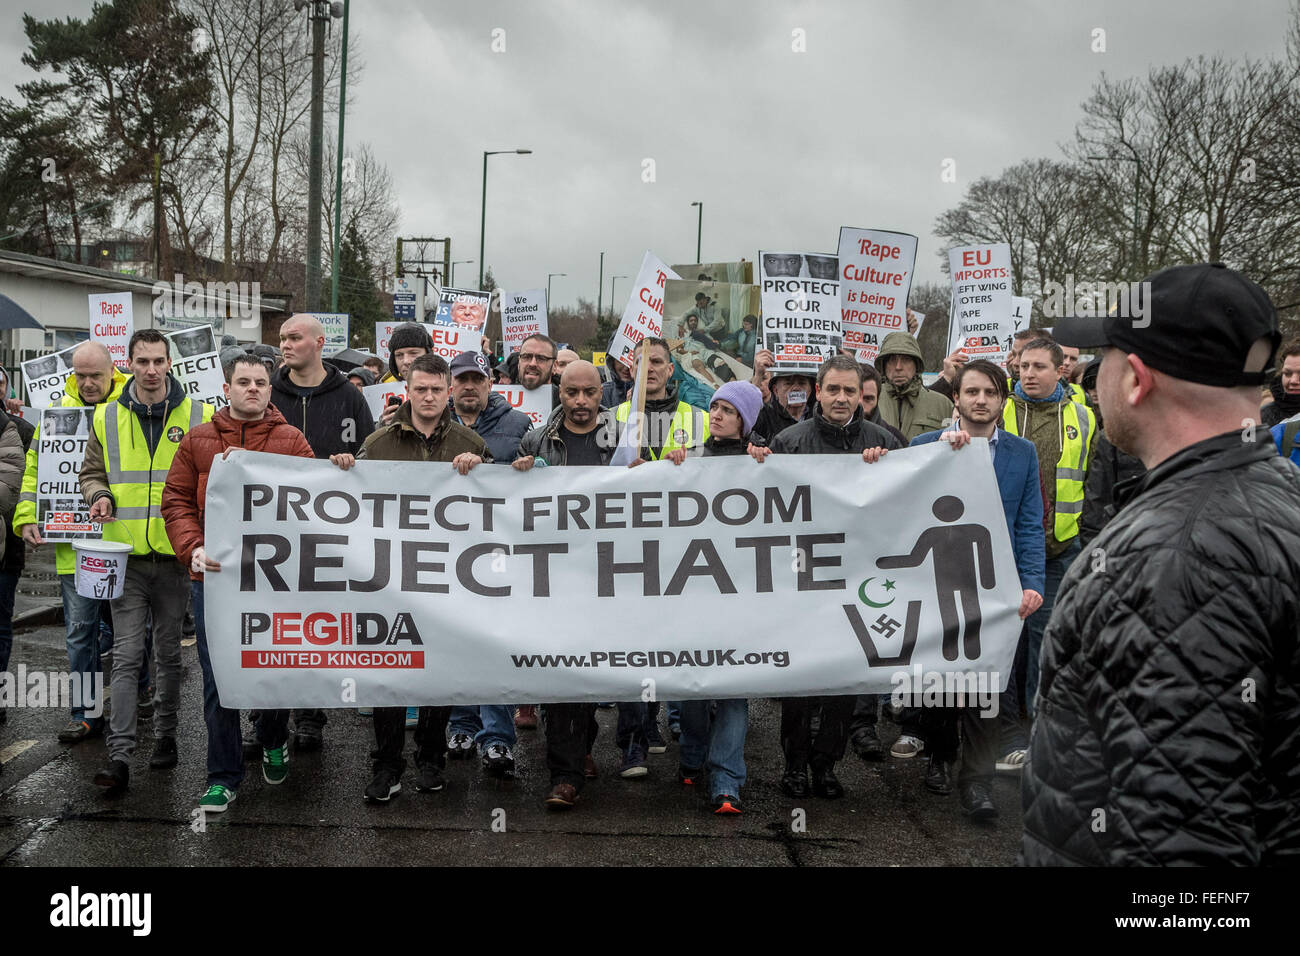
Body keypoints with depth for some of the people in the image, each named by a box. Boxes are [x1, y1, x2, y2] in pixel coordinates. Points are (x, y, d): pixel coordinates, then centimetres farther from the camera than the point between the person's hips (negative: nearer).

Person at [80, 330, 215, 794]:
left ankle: (166, 735, 26)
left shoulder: (198, 416, 1)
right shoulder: (107, 417, 6)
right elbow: (92, 472, 15)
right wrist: (98, 496, -6)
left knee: (168, 653, 12)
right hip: (126, 554, 1)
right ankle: (119, 755, 0)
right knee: (126, 655, -2)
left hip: (177, 552, -1)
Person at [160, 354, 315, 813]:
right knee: (218, 678, 3)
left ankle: (273, 743, 39)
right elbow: (176, 500, 4)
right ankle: (224, 774, 15)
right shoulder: (198, 440, 6)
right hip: (213, 575, 0)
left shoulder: (291, 441, 3)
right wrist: (192, 548, -12)